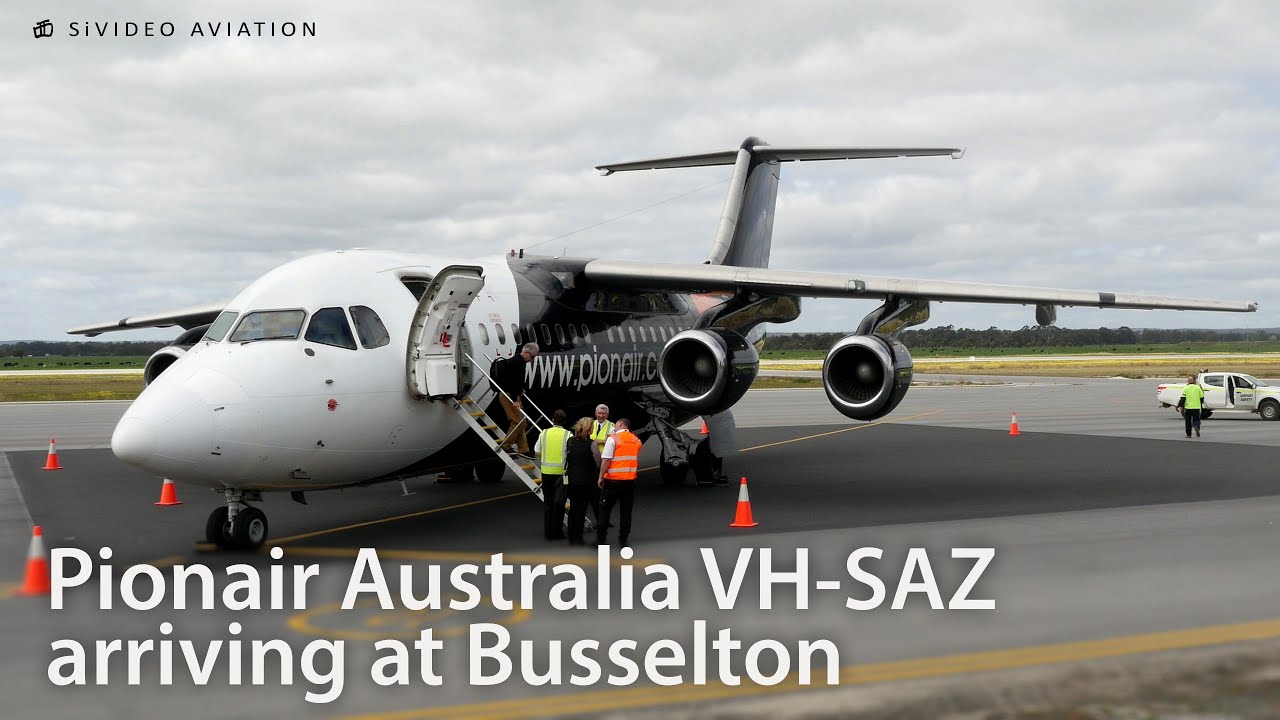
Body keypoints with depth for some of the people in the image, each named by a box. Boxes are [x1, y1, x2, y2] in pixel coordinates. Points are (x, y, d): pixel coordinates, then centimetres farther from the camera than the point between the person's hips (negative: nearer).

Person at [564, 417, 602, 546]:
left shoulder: (571, 442, 0)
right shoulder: (592, 444, -15)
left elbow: (565, 459, 8)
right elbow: (598, 463, -10)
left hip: (571, 480, 4)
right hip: (586, 481, -4)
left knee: (573, 508, 15)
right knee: (581, 509, 3)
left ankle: (571, 536, 21)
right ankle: (577, 538, 5)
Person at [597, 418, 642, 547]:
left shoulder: (613, 439, -9)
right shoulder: (636, 440, 8)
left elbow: (606, 460, -13)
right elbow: (638, 461, 13)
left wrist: (601, 477, -7)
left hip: (613, 480, -4)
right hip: (630, 480, 4)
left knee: (606, 509, 6)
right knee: (626, 510, 10)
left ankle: (601, 537, 9)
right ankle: (623, 538, 12)